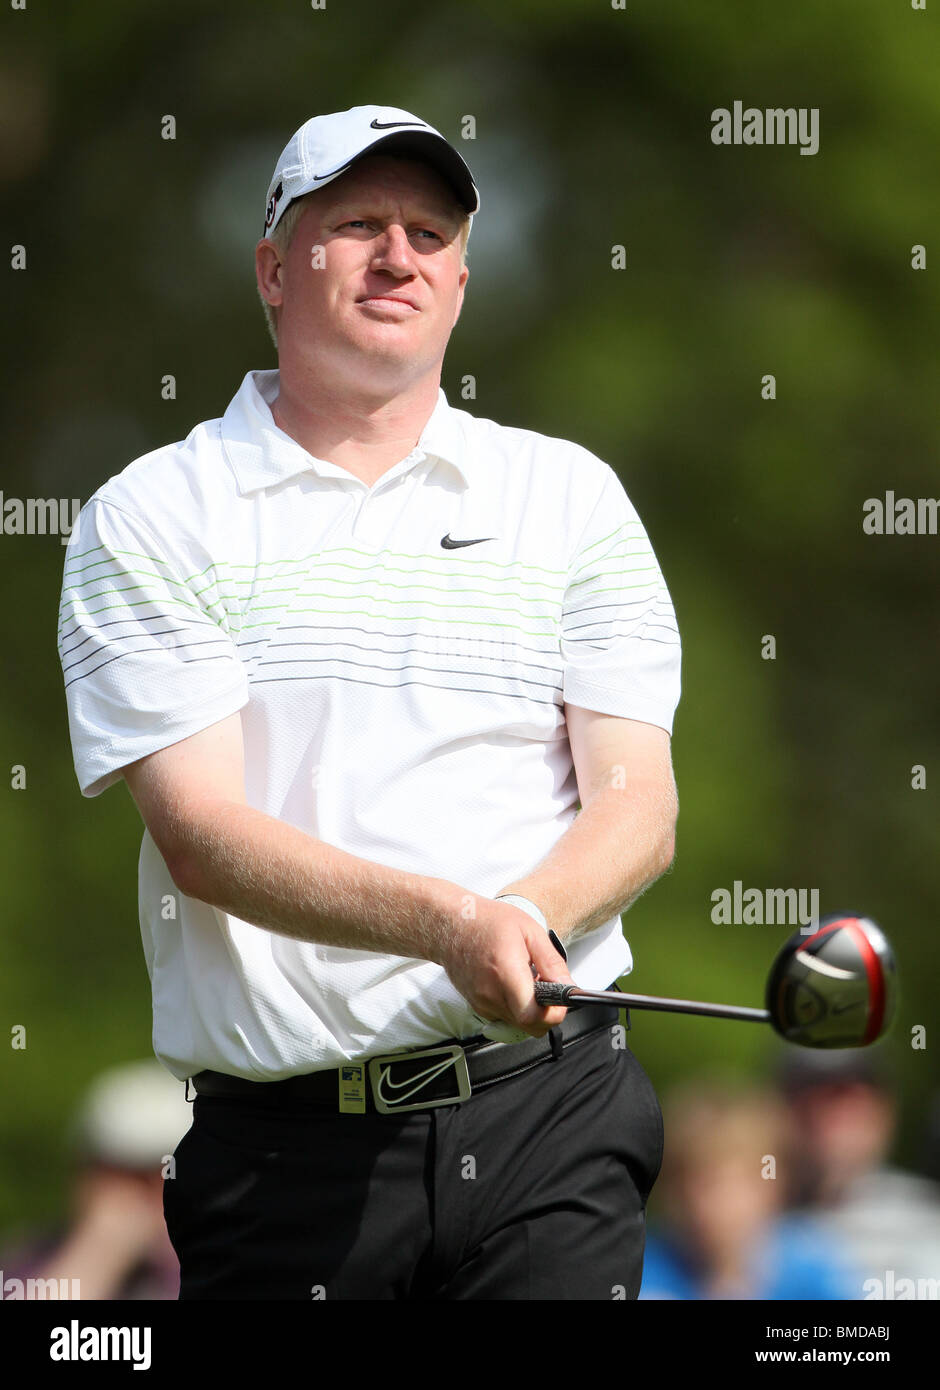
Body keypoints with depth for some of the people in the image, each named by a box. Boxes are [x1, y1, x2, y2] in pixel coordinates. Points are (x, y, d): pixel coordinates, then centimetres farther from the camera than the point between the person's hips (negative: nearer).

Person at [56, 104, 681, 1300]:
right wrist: (450, 922, -23)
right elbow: (199, 832, -7)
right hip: (282, 1144, -1)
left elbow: (638, 806, 4)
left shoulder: (571, 496, 12)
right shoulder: (150, 518, 4)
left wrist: (525, 923, -19)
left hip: (546, 1111, 1)